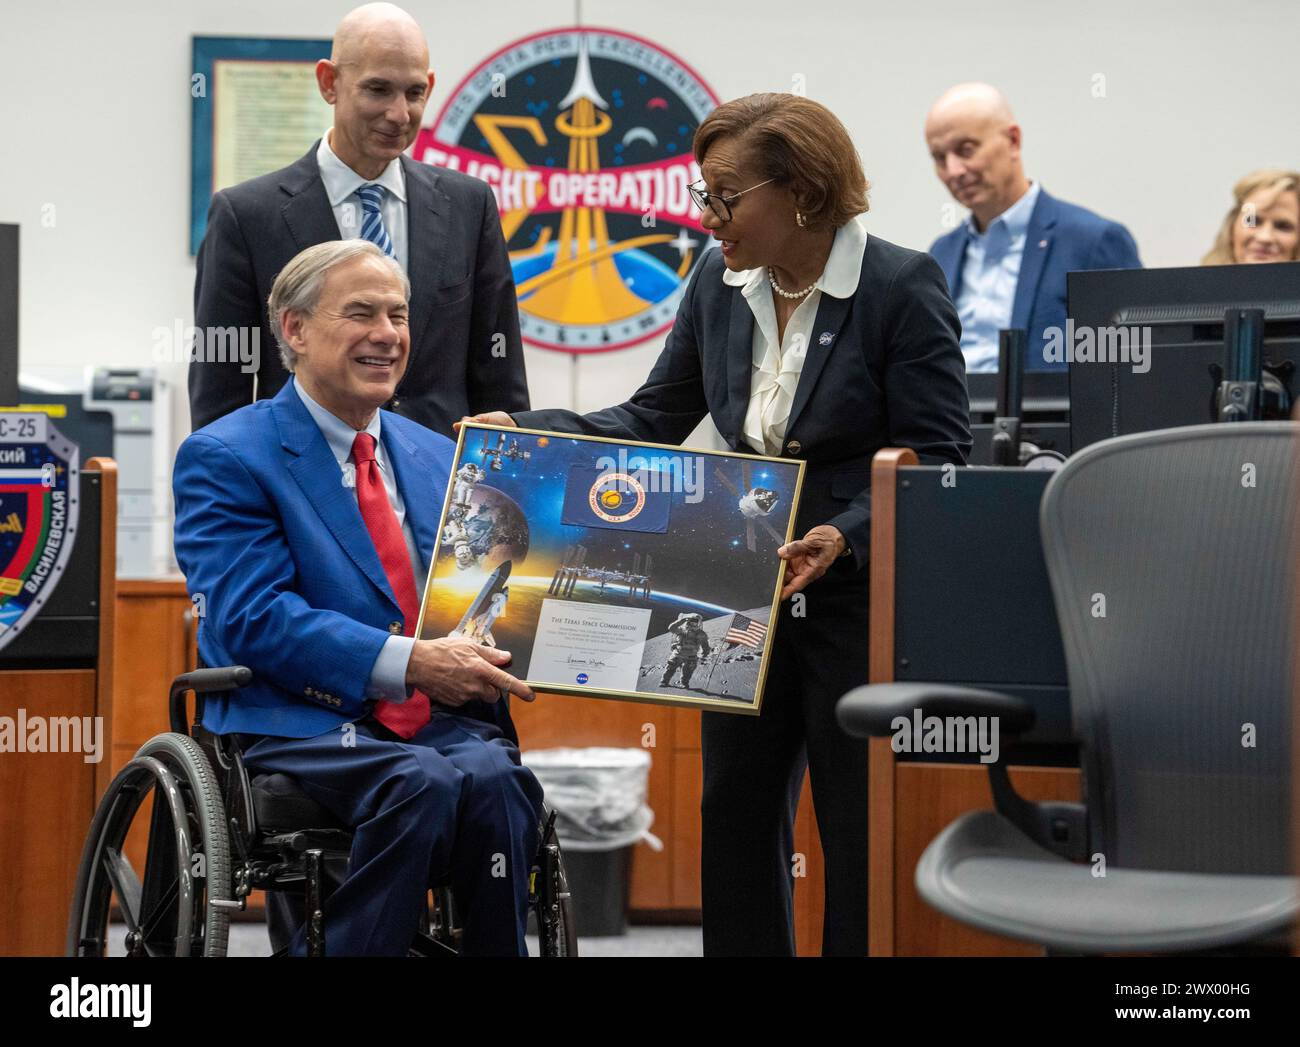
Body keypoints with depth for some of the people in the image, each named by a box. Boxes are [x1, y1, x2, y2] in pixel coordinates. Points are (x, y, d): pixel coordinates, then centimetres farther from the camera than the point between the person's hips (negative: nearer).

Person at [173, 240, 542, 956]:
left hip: (440, 722, 5)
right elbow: (251, 618, -12)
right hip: (298, 727, -5)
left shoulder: (440, 458, 21)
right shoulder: (224, 458, 1)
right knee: (422, 782, -34)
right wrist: (406, 663, -21)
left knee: (493, 777, -30)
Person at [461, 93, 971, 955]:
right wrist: (525, 432, -2)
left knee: (861, 832, 0)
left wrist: (846, 538, -30)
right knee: (736, 819, 10)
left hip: (860, 595, -6)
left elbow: (938, 457, -15)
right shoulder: (719, 285, 5)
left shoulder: (902, 287, -13)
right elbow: (656, 421, 10)